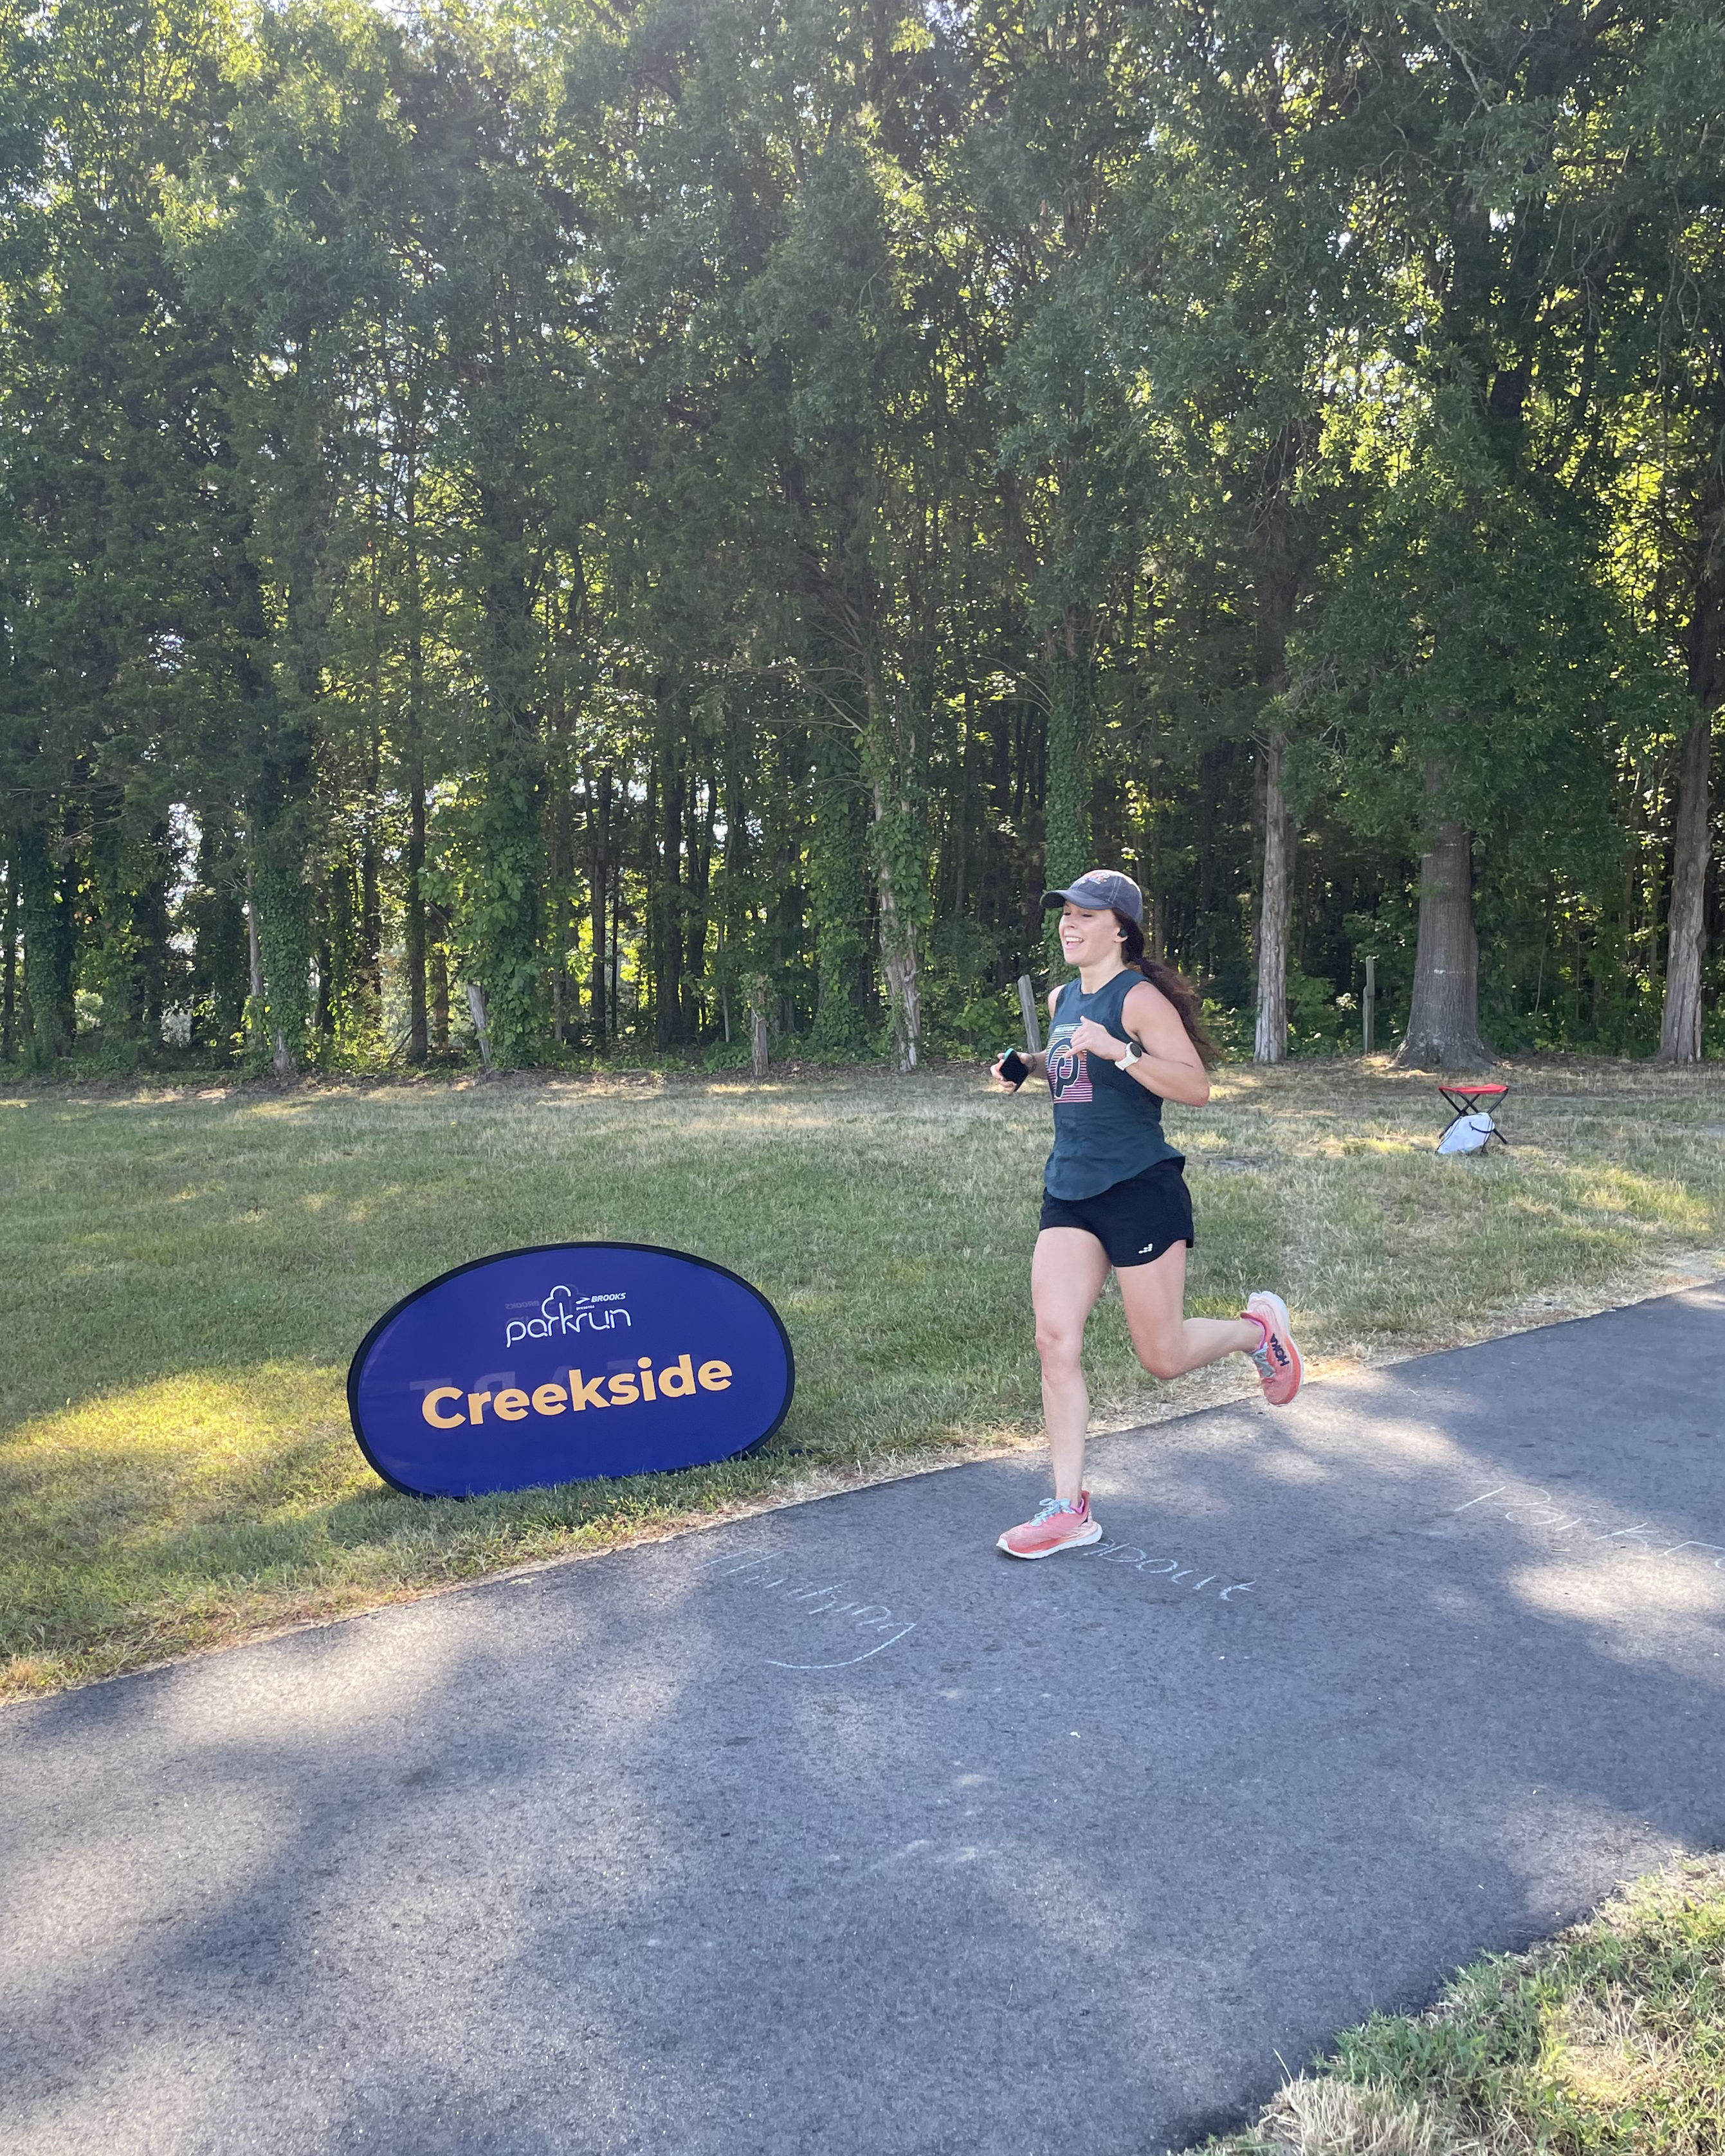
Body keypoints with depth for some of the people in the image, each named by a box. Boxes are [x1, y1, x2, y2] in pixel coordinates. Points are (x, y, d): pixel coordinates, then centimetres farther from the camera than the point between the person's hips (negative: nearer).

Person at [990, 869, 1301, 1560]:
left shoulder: (1139, 998, -11)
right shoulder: (1062, 1000, 12)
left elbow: (1196, 1088, -20)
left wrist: (1117, 1050, -30)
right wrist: (1030, 1066, 11)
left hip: (1140, 1191, -7)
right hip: (1068, 1193, 7)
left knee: (1164, 1358, 3)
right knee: (1055, 1340, -3)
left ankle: (1257, 1327, 34)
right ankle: (1069, 1510, 5)